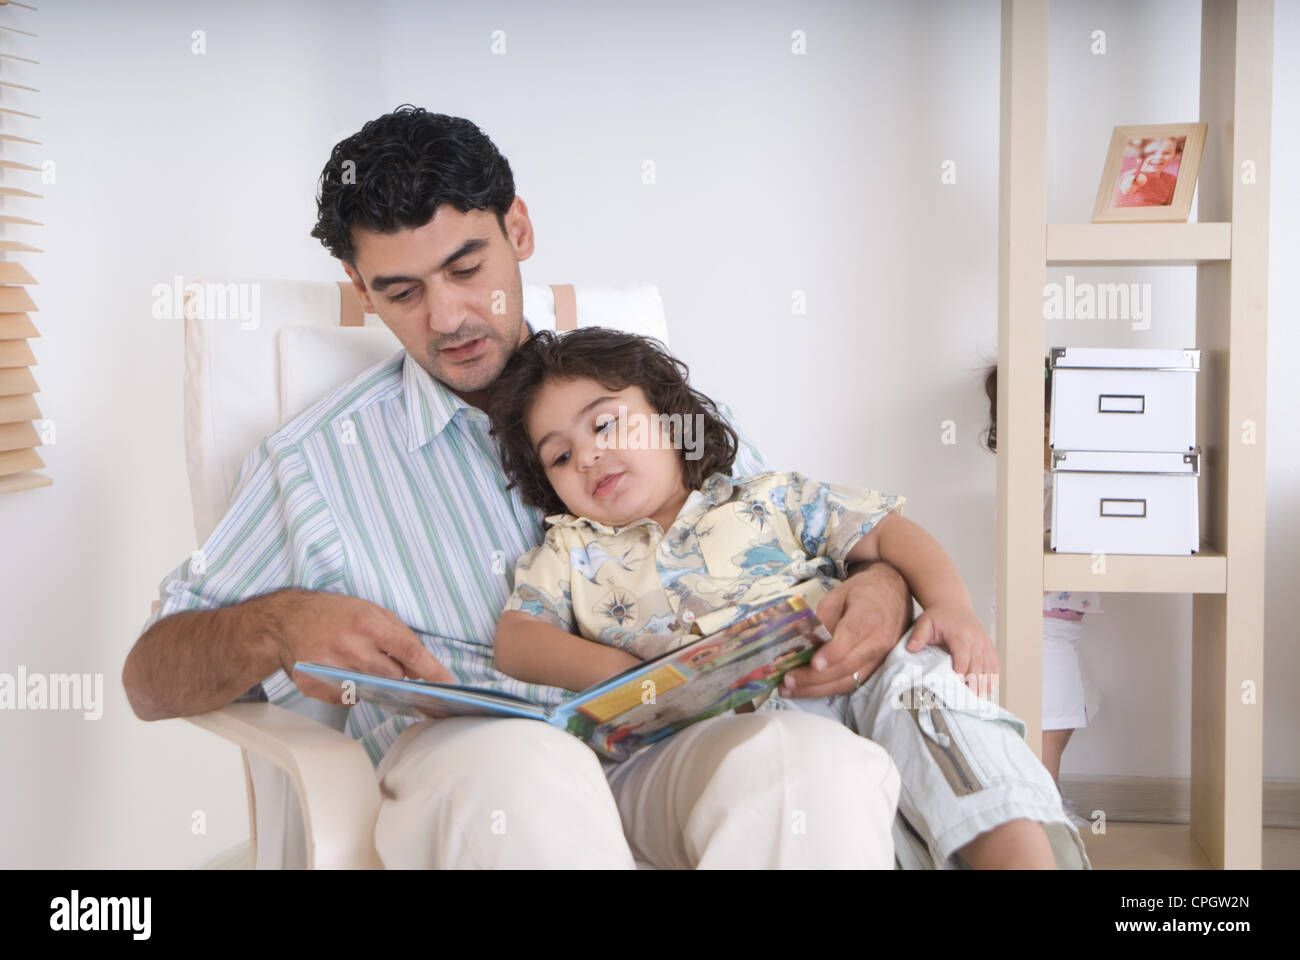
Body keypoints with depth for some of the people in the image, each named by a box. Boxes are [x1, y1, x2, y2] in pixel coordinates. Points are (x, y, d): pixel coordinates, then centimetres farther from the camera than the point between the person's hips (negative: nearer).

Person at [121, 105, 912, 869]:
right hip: (465, 773, -2)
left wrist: (883, 586, -5)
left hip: (672, 744, 3)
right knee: (522, 767, -39)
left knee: (811, 757, -32)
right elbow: (150, 678, 11)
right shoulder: (318, 461, 11)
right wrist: (279, 625, -13)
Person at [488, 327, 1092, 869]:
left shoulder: (765, 500, 22)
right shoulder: (570, 552, 23)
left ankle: (1022, 851, -37)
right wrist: (620, 671, -9)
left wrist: (950, 603, -4)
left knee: (918, 673, -31)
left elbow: (883, 532, 16)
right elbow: (514, 640, 9)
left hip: (842, 684, 2)